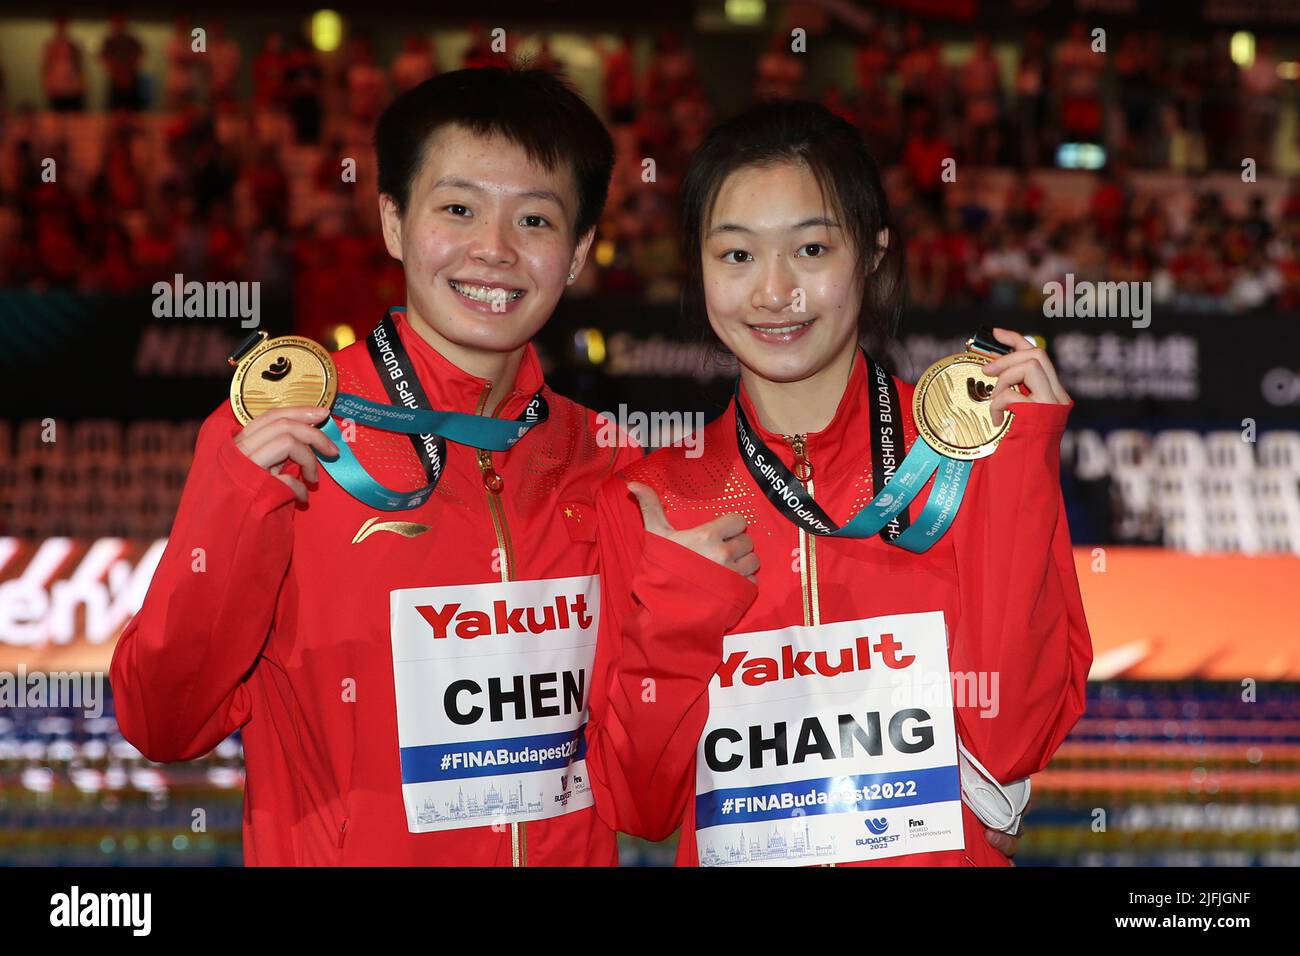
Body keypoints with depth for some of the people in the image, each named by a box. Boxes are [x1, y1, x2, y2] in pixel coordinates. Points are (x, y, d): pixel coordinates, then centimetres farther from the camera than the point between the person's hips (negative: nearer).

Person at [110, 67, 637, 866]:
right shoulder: (273, 437, -8)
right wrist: (242, 514, -20)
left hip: (576, 852, 4)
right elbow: (165, 727, -10)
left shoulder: (602, 463, 2)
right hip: (340, 851, -4)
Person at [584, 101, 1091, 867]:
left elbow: (1012, 744, -9)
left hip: (947, 849, -2)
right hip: (734, 853, 2)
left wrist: (1018, 479, -11)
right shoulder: (646, 505, 4)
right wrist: (672, 624, -11)